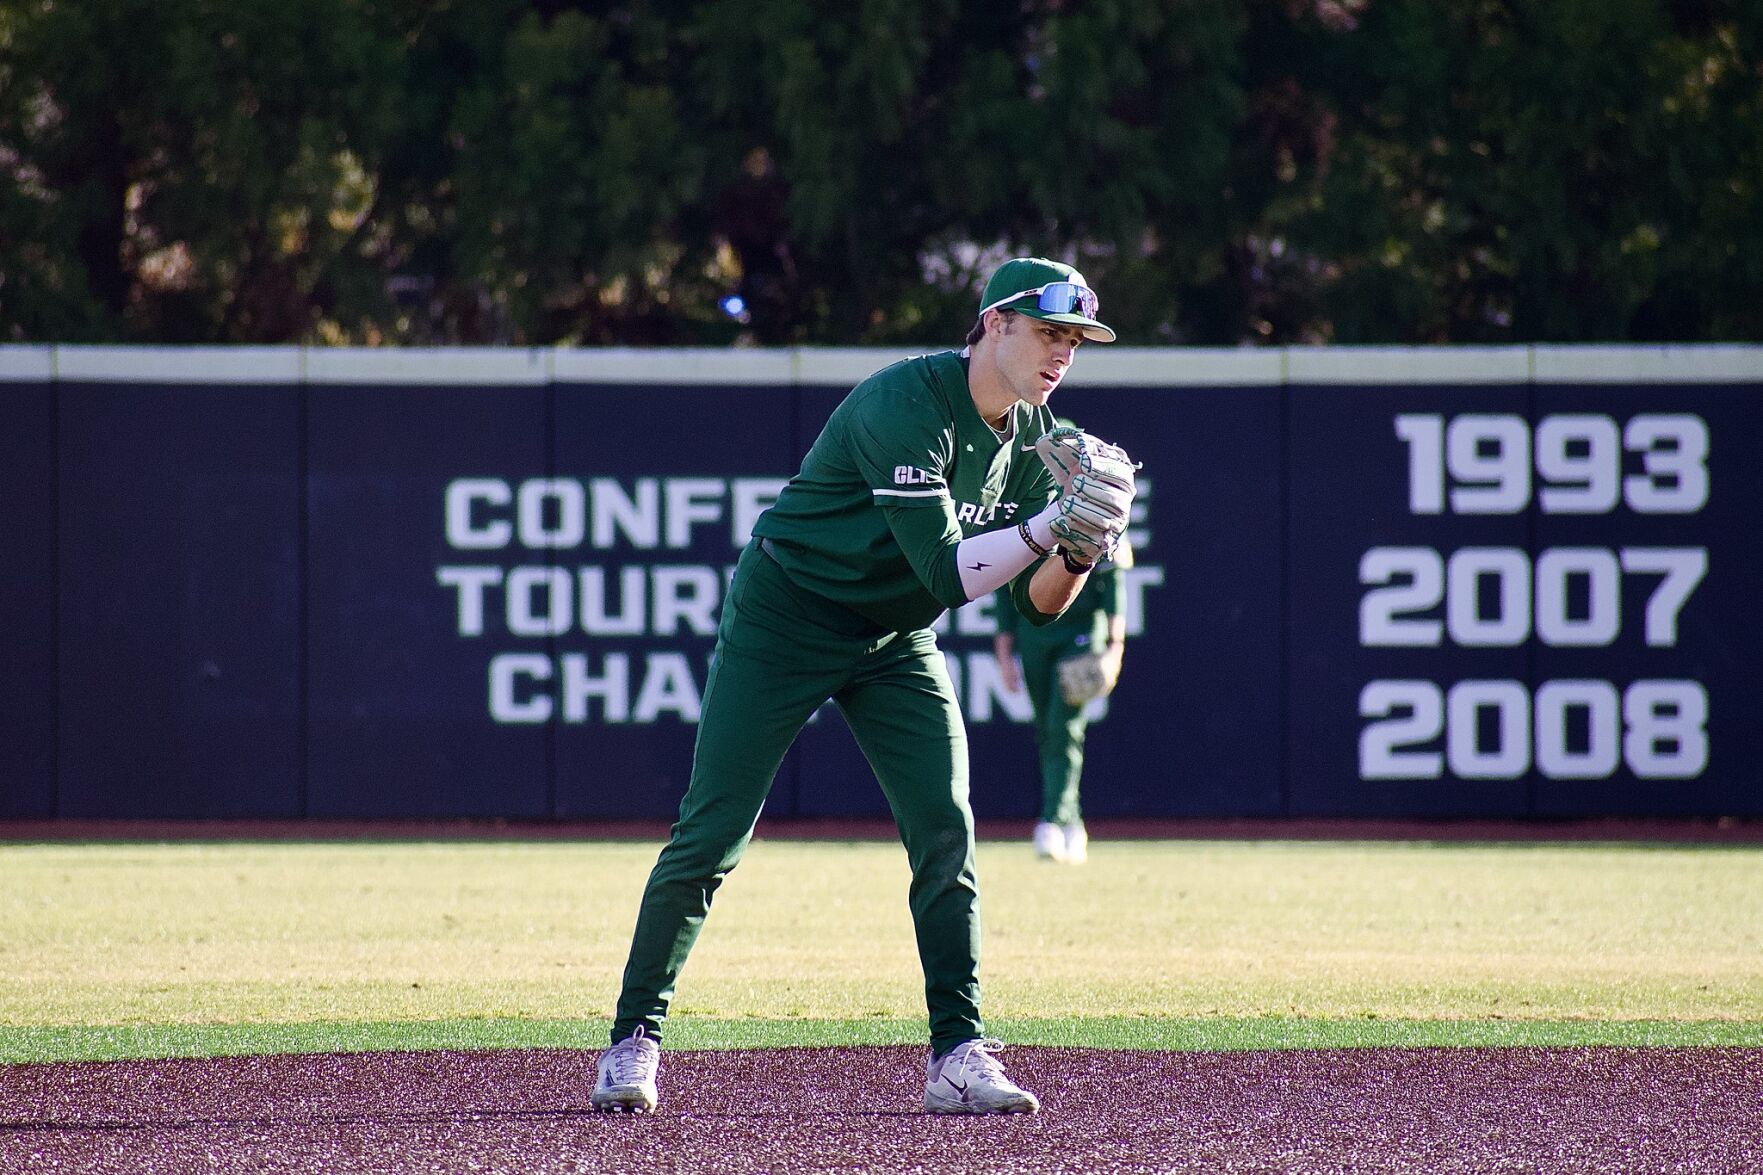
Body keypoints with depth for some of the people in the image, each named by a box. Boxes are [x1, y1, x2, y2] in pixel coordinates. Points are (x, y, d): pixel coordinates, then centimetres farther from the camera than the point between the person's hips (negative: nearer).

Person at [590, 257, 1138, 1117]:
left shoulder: (1033, 435, -2)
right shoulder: (906, 406, -26)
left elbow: (1035, 606, -2)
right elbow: (947, 571, -31)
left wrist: (1079, 551, -22)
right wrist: (1046, 526, -39)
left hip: (895, 643, 6)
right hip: (784, 621, -6)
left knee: (946, 830, -8)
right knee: (713, 834, -6)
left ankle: (958, 1055, -7)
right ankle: (634, 1038, 5)